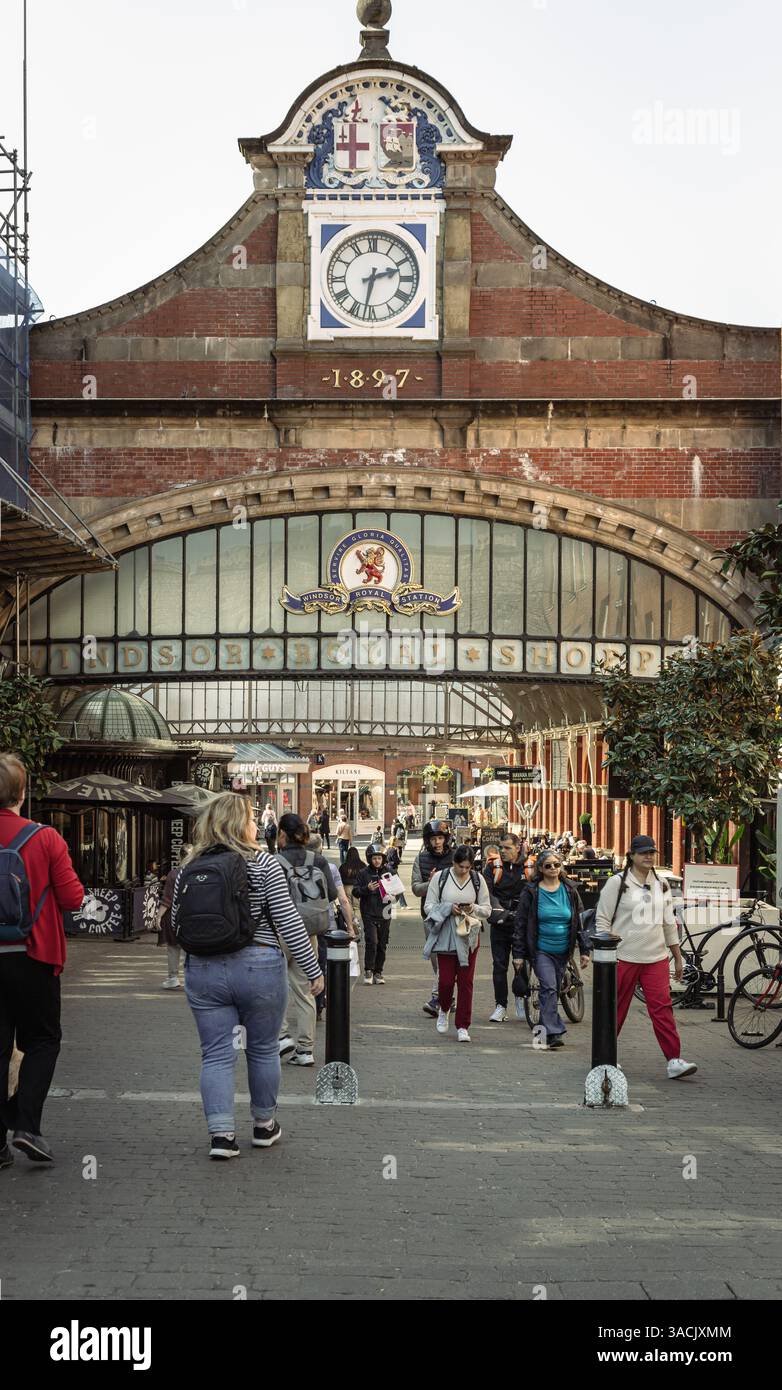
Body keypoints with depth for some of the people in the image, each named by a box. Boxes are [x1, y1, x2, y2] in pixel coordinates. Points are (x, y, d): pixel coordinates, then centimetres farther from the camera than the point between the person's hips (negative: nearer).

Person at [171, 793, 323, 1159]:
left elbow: (176, 923, 9)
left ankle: (221, 1133, -2)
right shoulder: (263, 864, -8)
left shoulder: (189, 868, 3)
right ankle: (264, 1126, 26)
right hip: (259, 968, -2)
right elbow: (287, 920, -11)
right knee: (263, 1050, 14)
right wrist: (313, 970, -6)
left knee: (216, 1054, 7)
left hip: (203, 971, 3)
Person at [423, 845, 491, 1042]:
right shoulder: (440, 877, -1)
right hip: (445, 935, -1)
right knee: (446, 979, -3)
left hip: (469, 936, 1)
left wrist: (474, 908, -13)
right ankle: (444, 1010, 29)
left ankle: (463, 1027, 7)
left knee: (466, 981, 0)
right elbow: (429, 906, 0)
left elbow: (487, 909, 8)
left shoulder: (478, 879, 5)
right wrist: (449, 908, -16)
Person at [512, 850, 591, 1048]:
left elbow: (580, 921, 9)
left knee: (553, 990, 9)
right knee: (549, 988, -16)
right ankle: (553, 1032, -17)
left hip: (563, 951, 3)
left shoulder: (569, 891, 6)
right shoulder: (531, 892, -2)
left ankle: (545, 1027, 21)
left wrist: (584, 950, 4)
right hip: (541, 950, -3)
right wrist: (518, 953, -3)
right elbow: (520, 923, 0)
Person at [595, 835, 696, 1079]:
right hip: (623, 958, -3)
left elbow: (669, 924, 18)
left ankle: (674, 1061, -9)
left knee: (662, 1007, -6)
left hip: (656, 958, 3)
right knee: (616, 1008, 5)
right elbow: (602, 920, -2)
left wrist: (678, 957, 17)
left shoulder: (661, 885, 13)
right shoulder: (617, 883, -3)